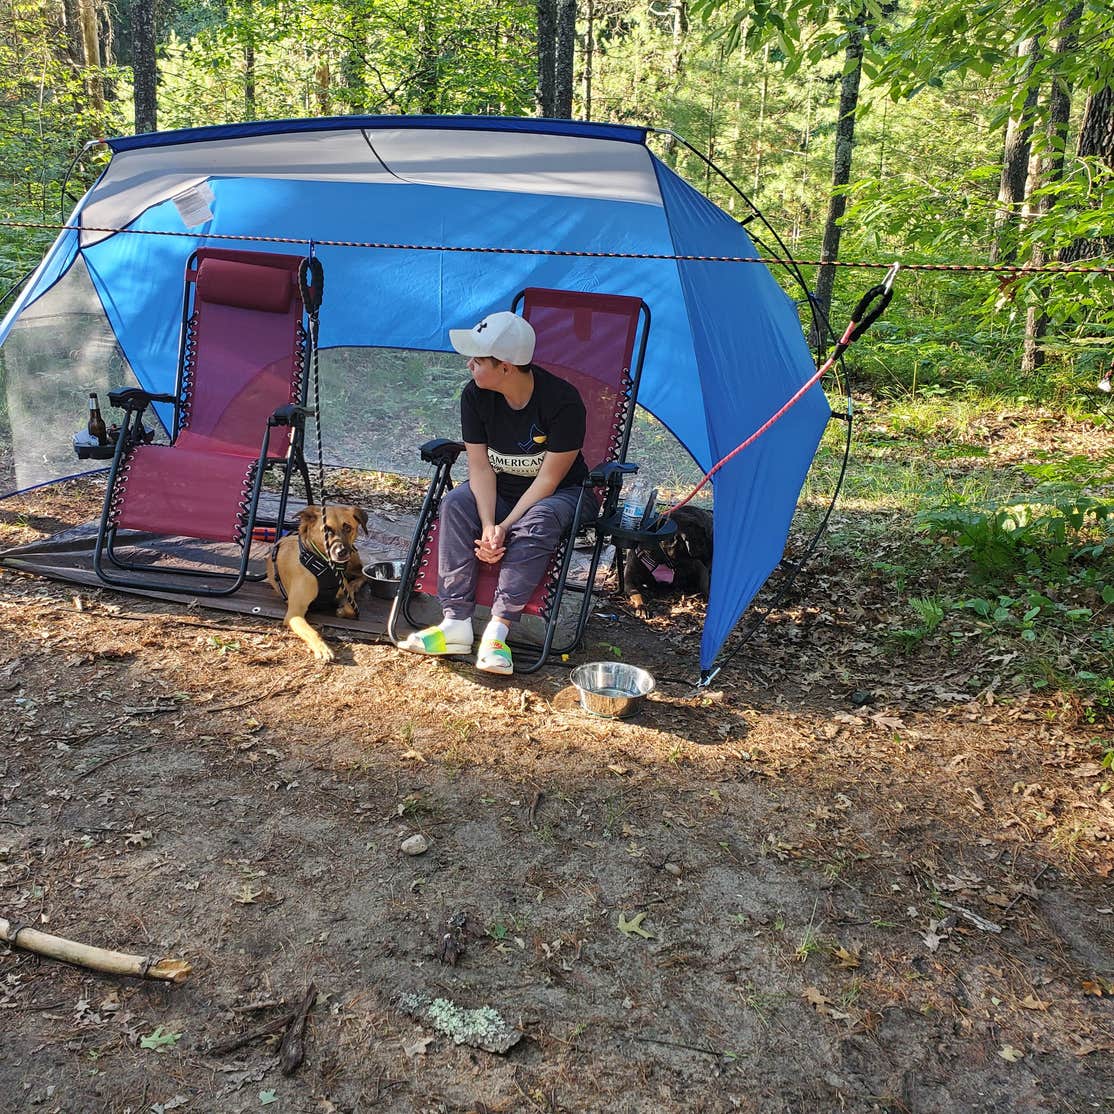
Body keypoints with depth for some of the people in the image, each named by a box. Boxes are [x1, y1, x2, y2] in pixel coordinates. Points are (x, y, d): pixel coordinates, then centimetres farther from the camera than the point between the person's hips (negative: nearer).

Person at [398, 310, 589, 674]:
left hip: (558, 493, -4)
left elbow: (549, 479, -23)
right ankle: (457, 624, -29)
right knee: (455, 503, -26)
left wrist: (504, 528, -27)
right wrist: (487, 526, -27)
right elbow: (480, 467, -13)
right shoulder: (475, 396, -13)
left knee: (539, 522, -38)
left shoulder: (563, 401, -26)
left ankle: (498, 630, -34)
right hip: (498, 490, 4)